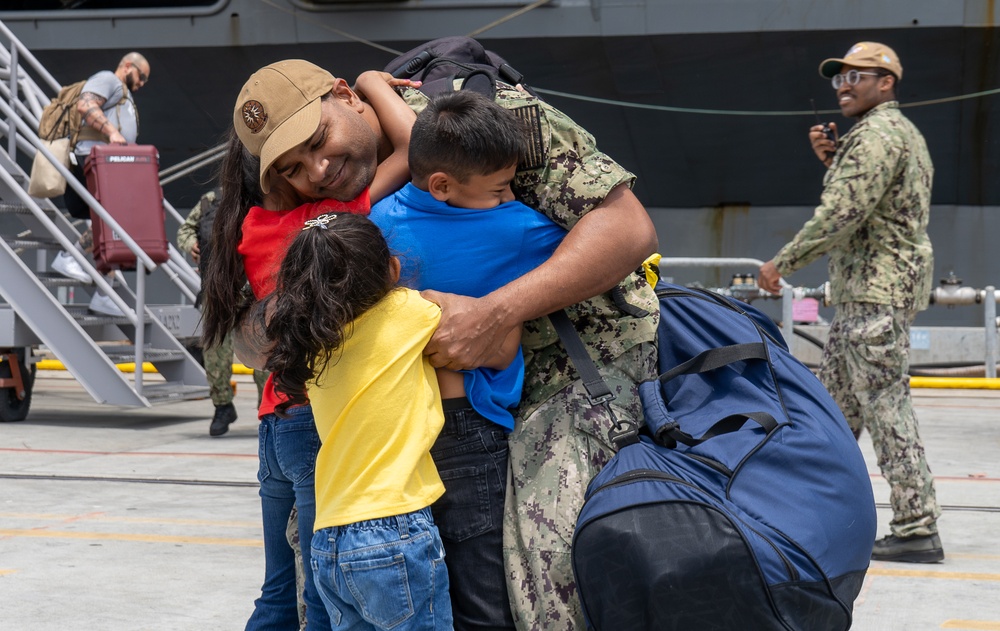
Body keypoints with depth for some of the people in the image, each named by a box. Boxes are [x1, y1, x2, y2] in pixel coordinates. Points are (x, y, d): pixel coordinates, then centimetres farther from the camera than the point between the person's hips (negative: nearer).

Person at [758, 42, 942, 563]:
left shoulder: (878, 134, -14)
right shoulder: (900, 131, 20)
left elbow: (842, 214, -21)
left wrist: (782, 262, -12)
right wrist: (831, 161, 9)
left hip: (880, 290, -11)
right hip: (861, 291, 11)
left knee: (886, 410, -10)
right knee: (834, 402, 16)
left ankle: (917, 529, -9)